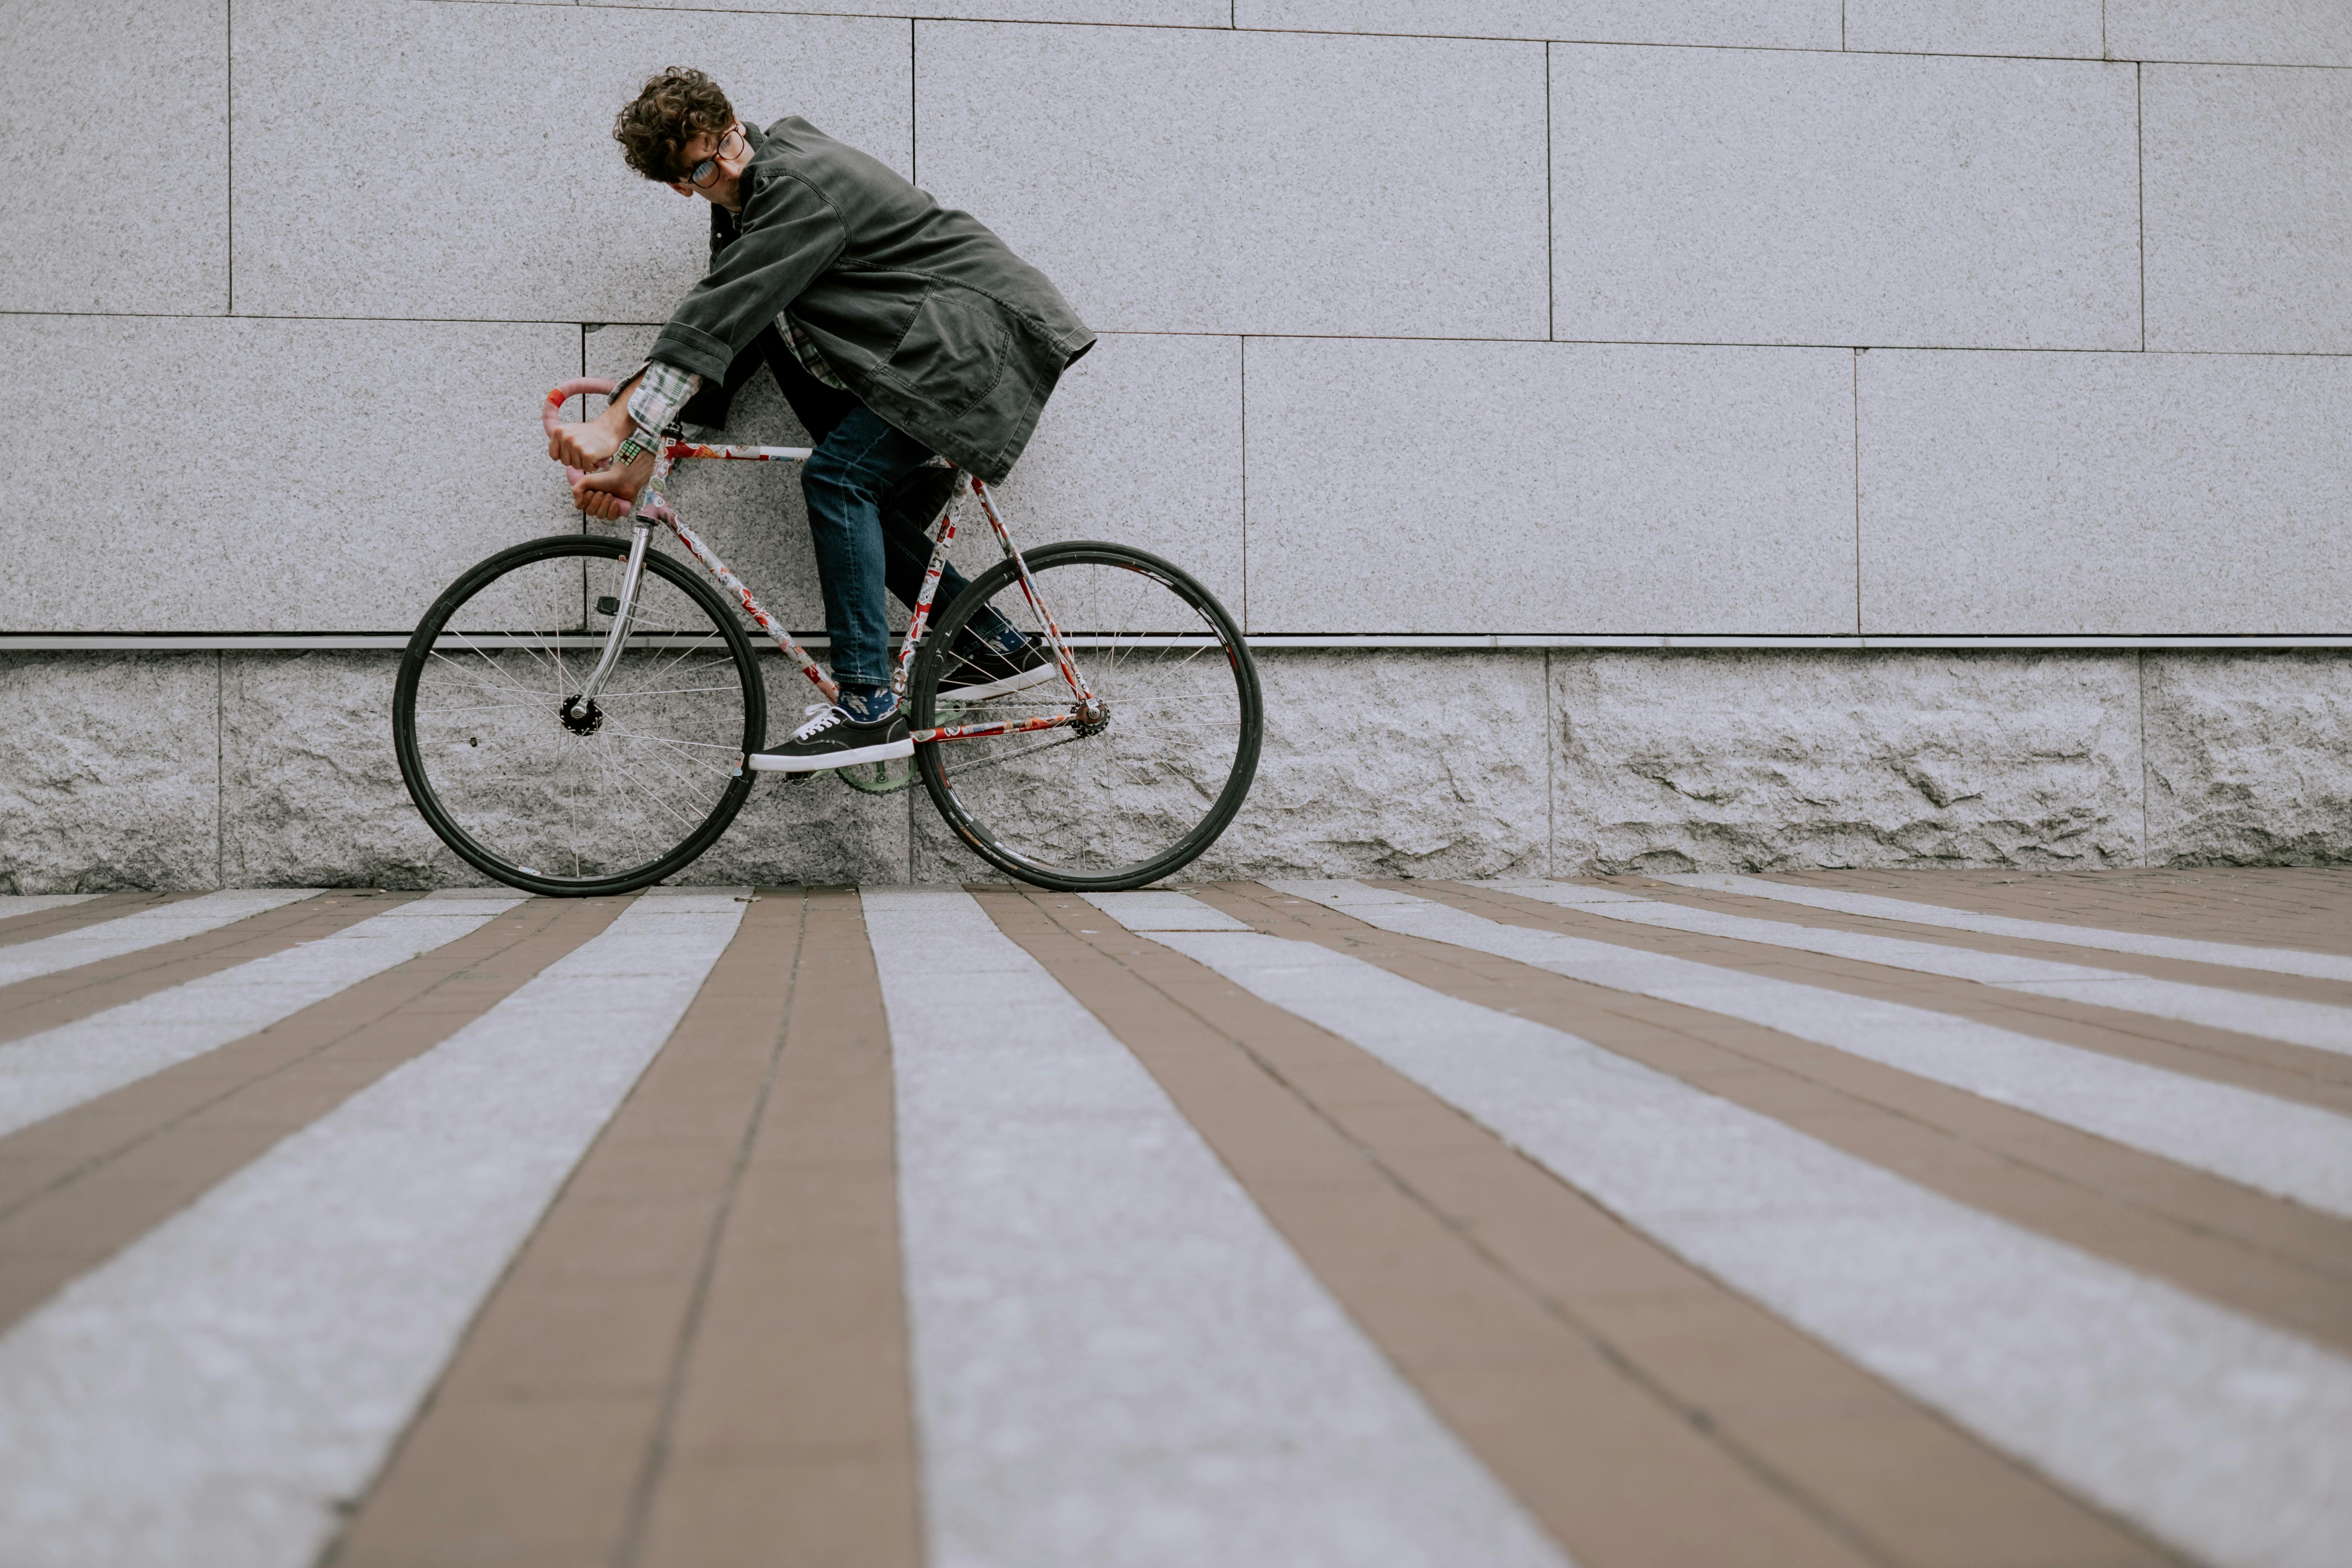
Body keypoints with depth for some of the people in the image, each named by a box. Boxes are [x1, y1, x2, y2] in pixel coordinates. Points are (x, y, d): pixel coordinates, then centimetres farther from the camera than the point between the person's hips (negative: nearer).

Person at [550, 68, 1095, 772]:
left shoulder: (799, 184, -20)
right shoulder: (748, 200, 10)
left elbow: (719, 318, -28)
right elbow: (720, 334, 9)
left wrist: (615, 426, -30)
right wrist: (638, 463, 2)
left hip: (982, 332, -10)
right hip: (925, 346, 10)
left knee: (836, 476, -19)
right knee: (862, 504, 5)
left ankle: (868, 708, -18)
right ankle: (996, 646, 15)